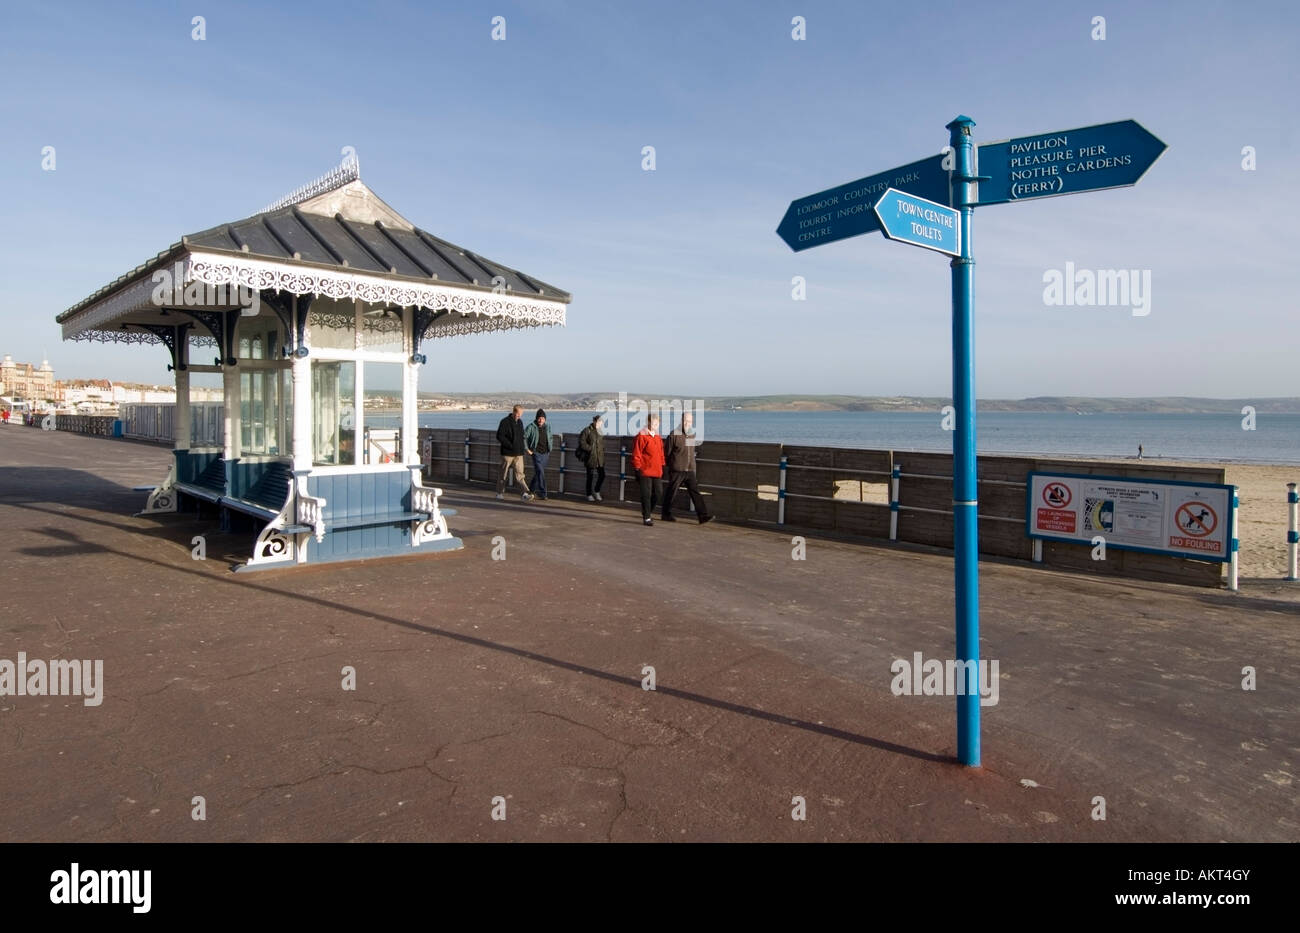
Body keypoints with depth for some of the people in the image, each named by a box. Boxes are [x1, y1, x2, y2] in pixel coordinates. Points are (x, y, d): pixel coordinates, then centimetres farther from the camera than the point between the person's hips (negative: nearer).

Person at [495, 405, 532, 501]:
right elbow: (499, 436, -13)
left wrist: (522, 447, 9)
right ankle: (500, 493, 20)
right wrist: (510, 445, -18)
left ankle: (525, 494, -14)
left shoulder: (520, 422, 13)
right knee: (504, 474, 6)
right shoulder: (505, 422, -8)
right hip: (507, 453, -5)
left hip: (518, 453, 5)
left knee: (520, 473, -5)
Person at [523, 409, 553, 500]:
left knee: (538, 473, 13)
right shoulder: (531, 427, -9)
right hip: (536, 453, -6)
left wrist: (549, 450, 17)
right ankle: (542, 493, -12)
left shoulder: (547, 427, 8)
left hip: (545, 454, 6)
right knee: (540, 473, -14)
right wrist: (527, 449, -11)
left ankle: (531, 489, 31)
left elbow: (550, 438, 24)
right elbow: (523, 437, -11)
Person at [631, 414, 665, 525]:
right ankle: (646, 517, 7)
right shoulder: (641, 436, -8)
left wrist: (663, 467, 18)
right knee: (646, 495, -3)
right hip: (645, 472, -7)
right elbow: (636, 454, -9)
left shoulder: (658, 437, 14)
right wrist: (637, 470, -10)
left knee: (659, 493, 7)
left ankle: (648, 512, 26)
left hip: (657, 473, 7)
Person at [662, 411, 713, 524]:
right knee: (671, 493, 5)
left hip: (690, 470, 5)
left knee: (695, 492, -2)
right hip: (676, 471, -5)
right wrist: (672, 464, 4)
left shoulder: (692, 435, 9)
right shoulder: (674, 435, -10)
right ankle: (666, 515, 19)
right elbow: (666, 452, -4)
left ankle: (703, 516, -6)